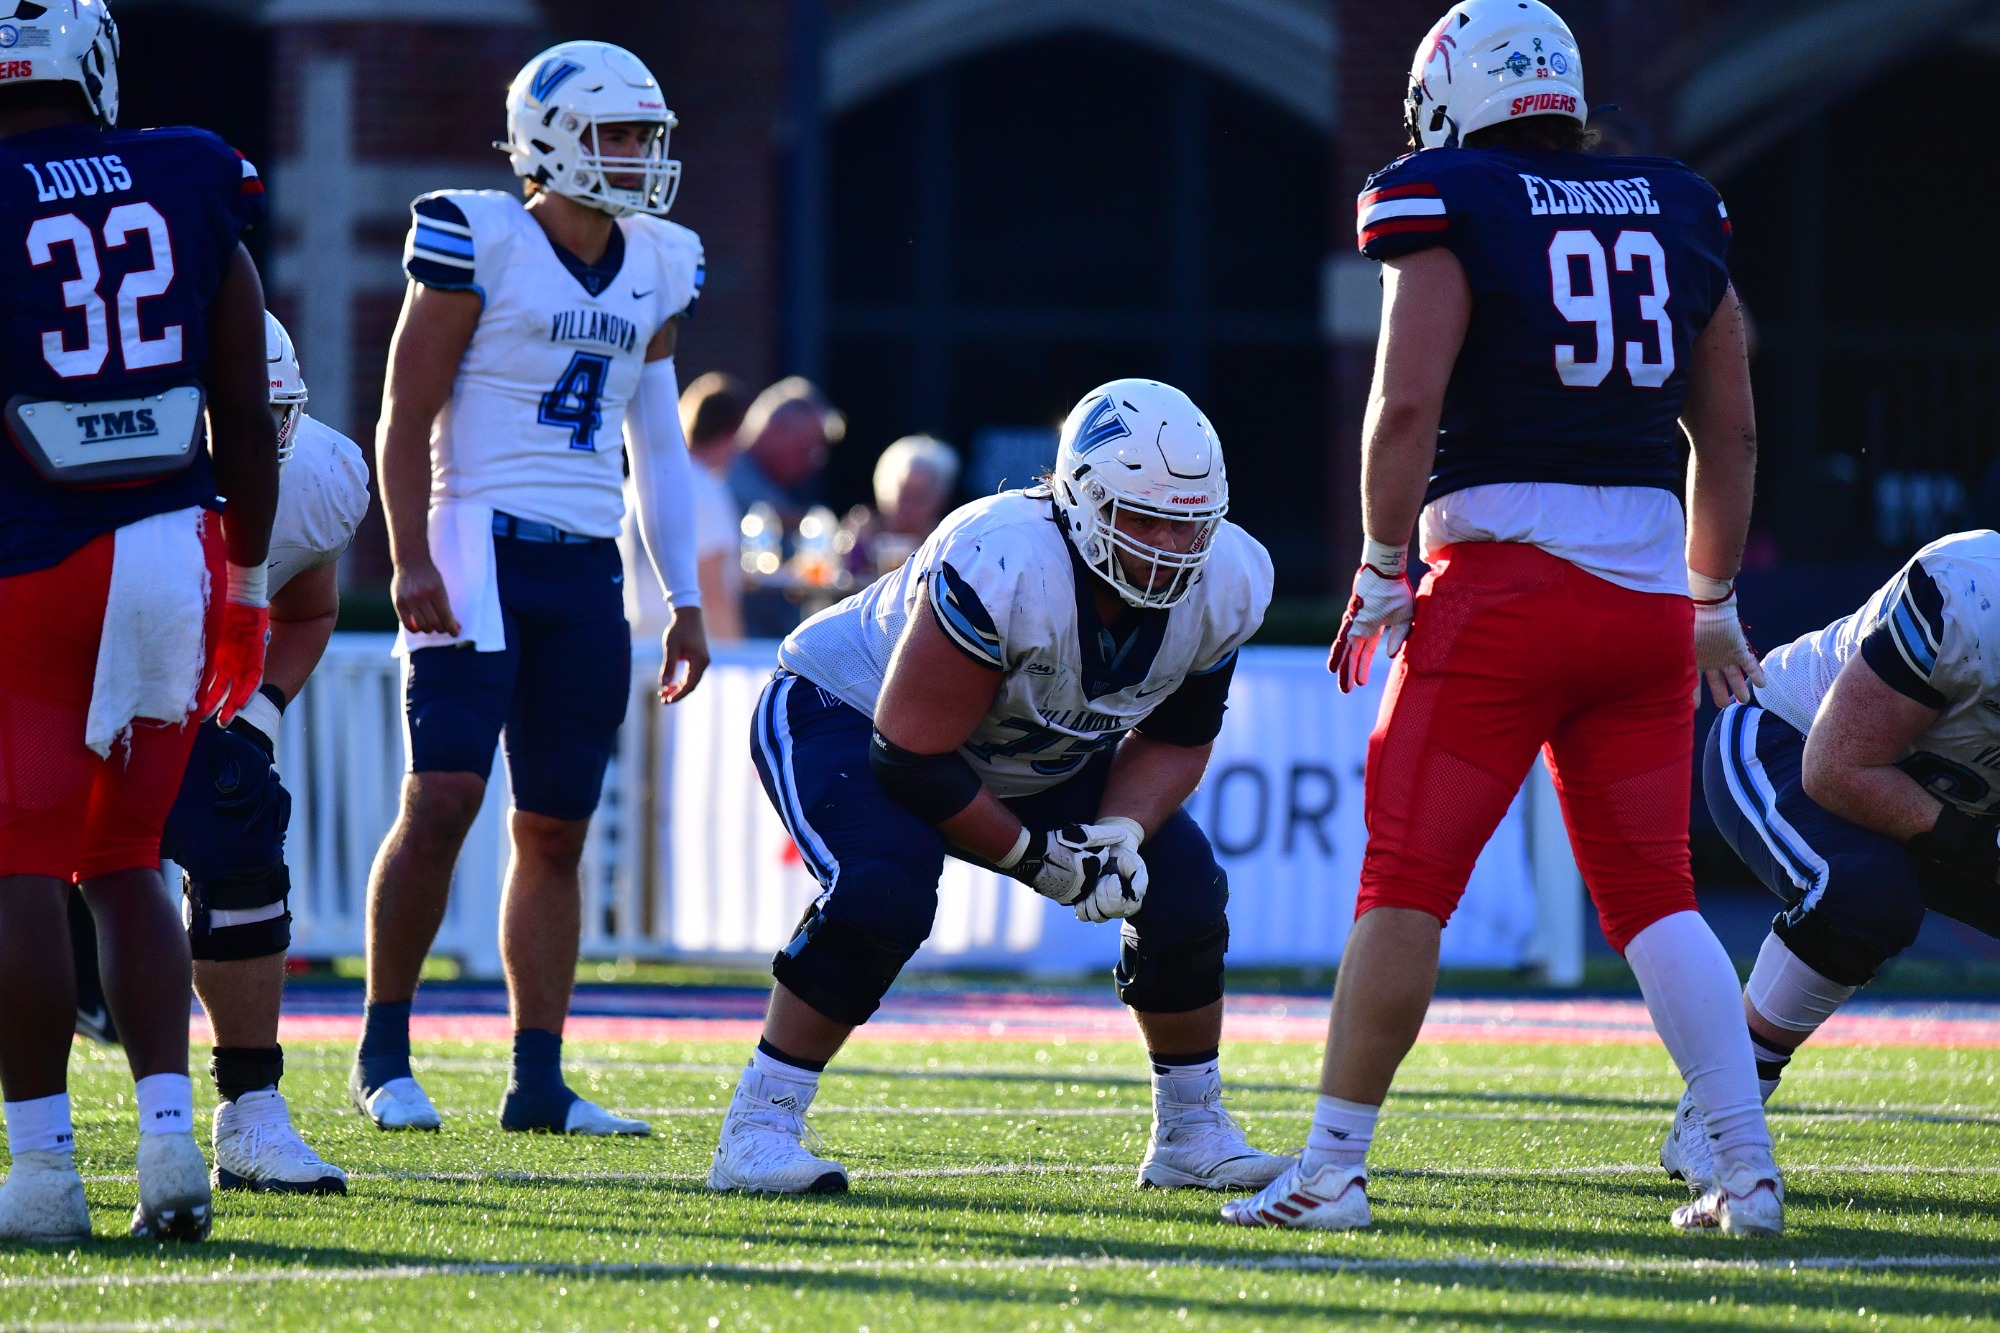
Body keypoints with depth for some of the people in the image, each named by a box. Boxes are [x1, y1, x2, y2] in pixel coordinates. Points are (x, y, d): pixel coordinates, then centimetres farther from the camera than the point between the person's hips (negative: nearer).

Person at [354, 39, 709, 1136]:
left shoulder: (657, 269, 13)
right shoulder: (479, 241, -6)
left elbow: (658, 446, 19)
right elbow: (406, 416, -6)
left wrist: (686, 601, 15)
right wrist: (412, 560, -15)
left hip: (587, 571, 6)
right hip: (481, 544, -6)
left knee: (555, 829, 5)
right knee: (443, 798, -14)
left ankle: (539, 1080, 8)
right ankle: (383, 1057, -5)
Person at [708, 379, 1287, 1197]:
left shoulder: (1223, 584, -19)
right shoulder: (1004, 570, -40)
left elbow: (1176, 738, -1)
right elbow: (910, 756, -33)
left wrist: (1122, 832, -20)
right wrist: (1031, 856, -25)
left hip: (1042, 758, 7)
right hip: (851, 712, -7)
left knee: (1181, 891, -6)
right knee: (880, 893, -33)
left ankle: (1192, 1134, 13)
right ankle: (757, 1129, -22)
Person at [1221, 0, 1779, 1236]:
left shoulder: (1453, 214, -3)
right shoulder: (1678, 217, 13)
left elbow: (1406, 405, -12)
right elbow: (1732, 432, 17)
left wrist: (1382, 574, -1)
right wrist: (1715, 602, 26)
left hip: (1504, 577, -5)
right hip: (1647, 587, 5)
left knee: (1407, 881, -1)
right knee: (1653, 893, 11)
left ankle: (1333, 1165, -2)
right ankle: (1751, 1168, 5)